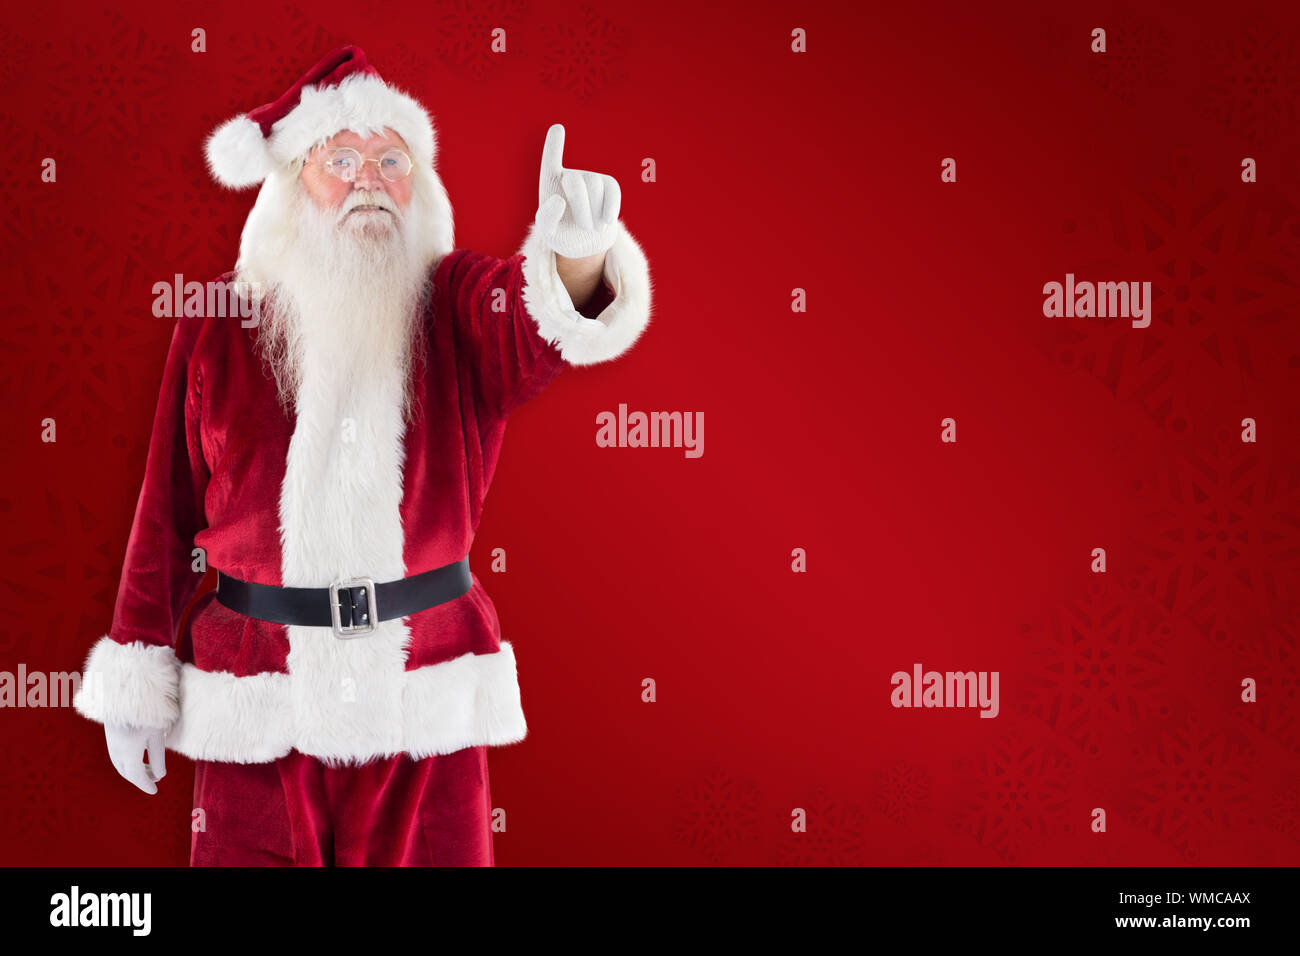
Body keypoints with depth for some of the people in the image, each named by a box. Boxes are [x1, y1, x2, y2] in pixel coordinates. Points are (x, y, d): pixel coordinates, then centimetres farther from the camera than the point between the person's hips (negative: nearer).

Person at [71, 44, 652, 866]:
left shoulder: (457, 305, 2)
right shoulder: (218, 318, 3)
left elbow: (540, 322, -22)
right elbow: (170, 505, 5)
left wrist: (579, 251, -45)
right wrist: (136, 677, 5)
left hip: (427, 692, 0)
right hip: (257, 696, 0)